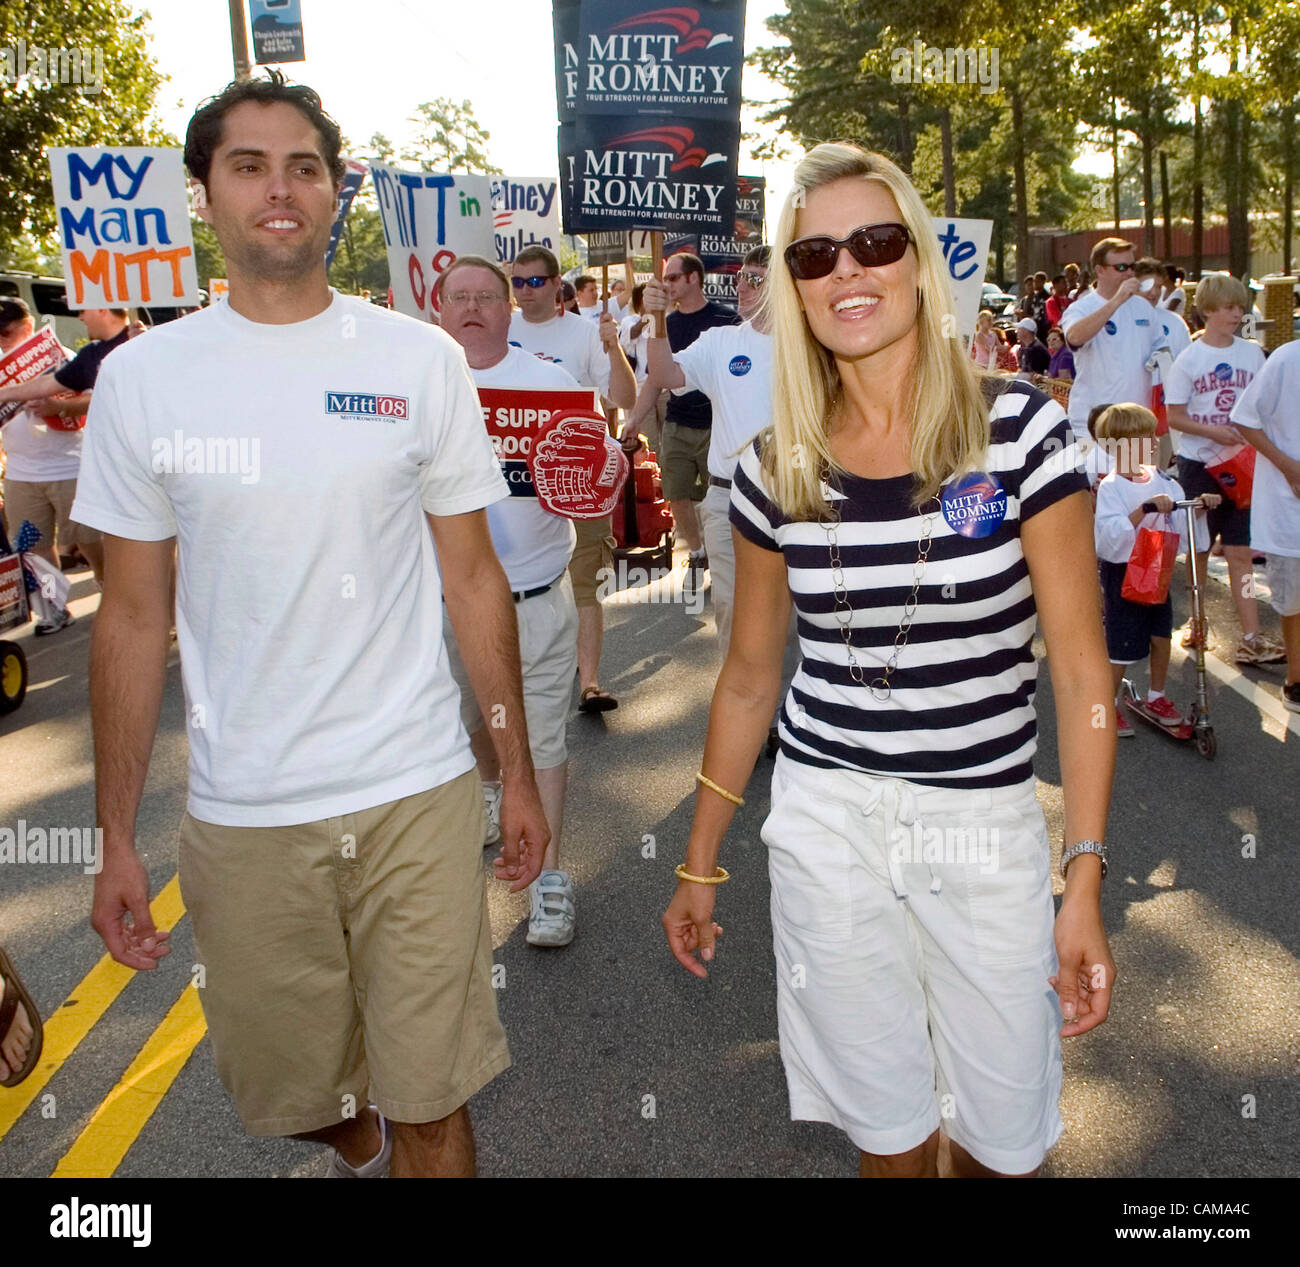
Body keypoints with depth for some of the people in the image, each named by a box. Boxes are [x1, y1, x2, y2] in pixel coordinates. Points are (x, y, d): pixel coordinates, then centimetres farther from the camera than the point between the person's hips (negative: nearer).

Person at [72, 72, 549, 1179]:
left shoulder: (419, 360, 0)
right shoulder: (142, 378, 1)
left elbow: (472, 580, 4)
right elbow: (133, 618, 3)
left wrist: (518, 773, 4)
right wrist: (115, 838, 3)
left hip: (417, 795, -1)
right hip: (241, 814, 2)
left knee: (431, 1098, 6)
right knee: (293, 1090, 19)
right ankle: (360, 1155, 52)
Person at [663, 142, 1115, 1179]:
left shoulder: (1021, 432, -9)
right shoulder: (777, 470, -1)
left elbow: (1080, 665, -8)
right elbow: (750, 677, 6)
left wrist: (1085, 880, -13)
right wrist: (700, 864, 10)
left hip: (986, 822, -1)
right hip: (824, 823, 2)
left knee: (1006, 1133, 13)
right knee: (882, 1121, 16)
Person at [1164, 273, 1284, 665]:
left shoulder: (1252, 353, 4)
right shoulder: (1189, 359, -4)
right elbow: (1174, 417, -5)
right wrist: (1214, 432, -19)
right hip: (1198, 463, -2)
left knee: (1240, 551, -1)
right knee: (1199, 548, 10)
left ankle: (1251, 638, -3)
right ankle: (1196, 621, 27)